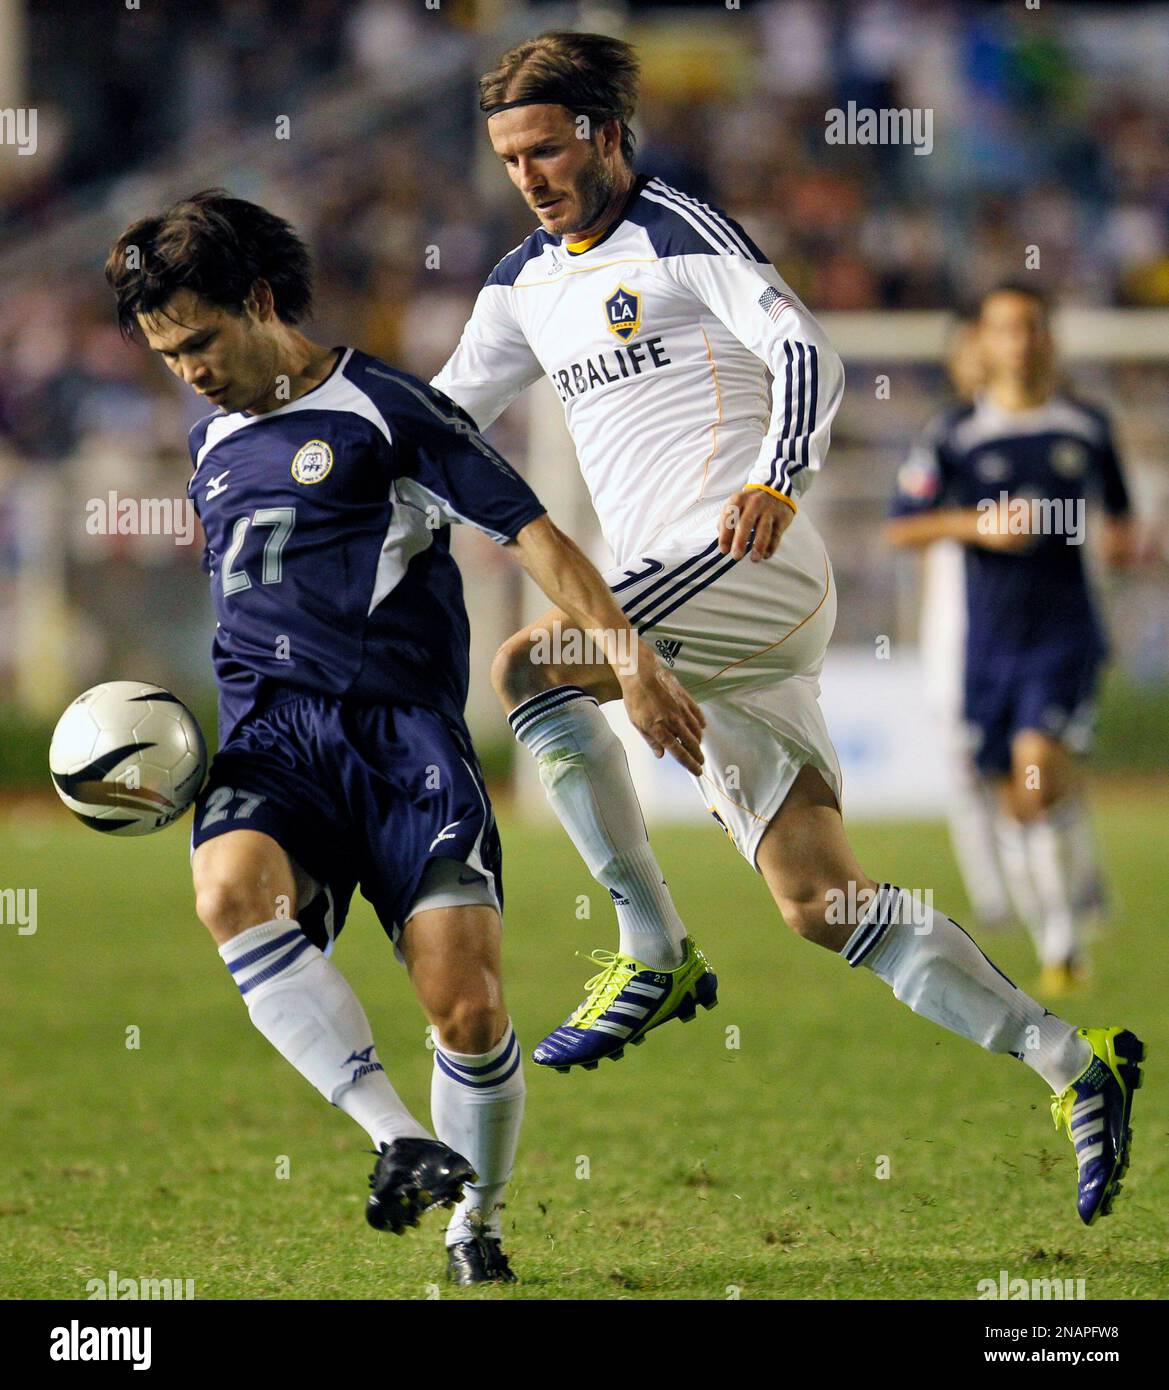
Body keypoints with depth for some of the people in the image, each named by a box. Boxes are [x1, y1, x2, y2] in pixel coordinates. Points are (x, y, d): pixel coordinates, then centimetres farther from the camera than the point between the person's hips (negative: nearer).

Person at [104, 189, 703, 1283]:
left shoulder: (382, 410, 1)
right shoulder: (212, 443, 21)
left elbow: (525, 528, -3)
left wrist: (624, 648, -12)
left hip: (403, 729, -4)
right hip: (271, 739, 4)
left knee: (466, 1002, -16)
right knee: (231, 890, -32)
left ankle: (476, 1220, 10)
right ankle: (400, 1140, -34)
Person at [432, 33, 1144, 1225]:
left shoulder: (679, 231, -2)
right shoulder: (526, 281, 21)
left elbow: (805, 353, -14)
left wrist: (779, 480, -30)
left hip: (750, 559, -8)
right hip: (688, 615, 8)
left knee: (529, 668, -24)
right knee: (819, 903, -1)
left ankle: (651, 948, -14)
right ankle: (1072, 1064, 0)